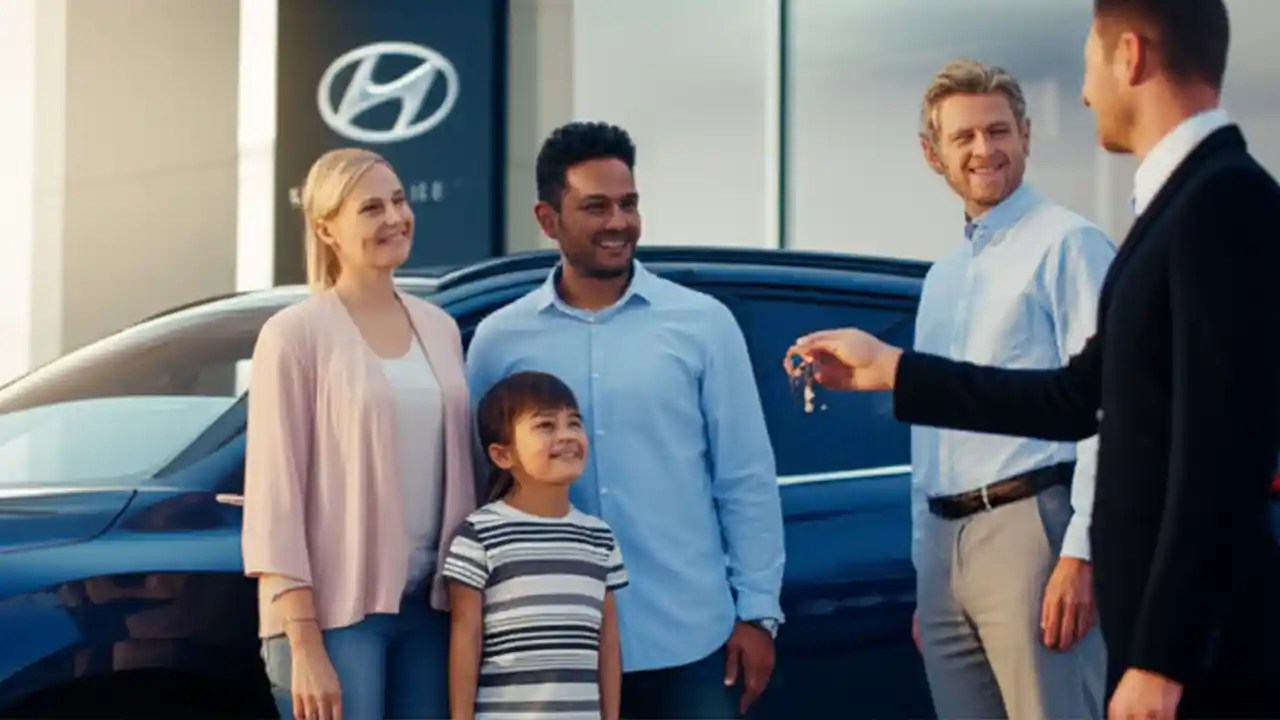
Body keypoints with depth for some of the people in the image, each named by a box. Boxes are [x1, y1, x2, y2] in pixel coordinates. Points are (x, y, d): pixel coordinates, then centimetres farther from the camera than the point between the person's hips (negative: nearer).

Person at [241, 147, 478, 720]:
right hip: (336, 612, -6)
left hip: (430, 607, 6)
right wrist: (303, 645, -15)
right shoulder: (296, 335, -6)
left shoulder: (440, 329, 12)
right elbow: (275, 497, -9)